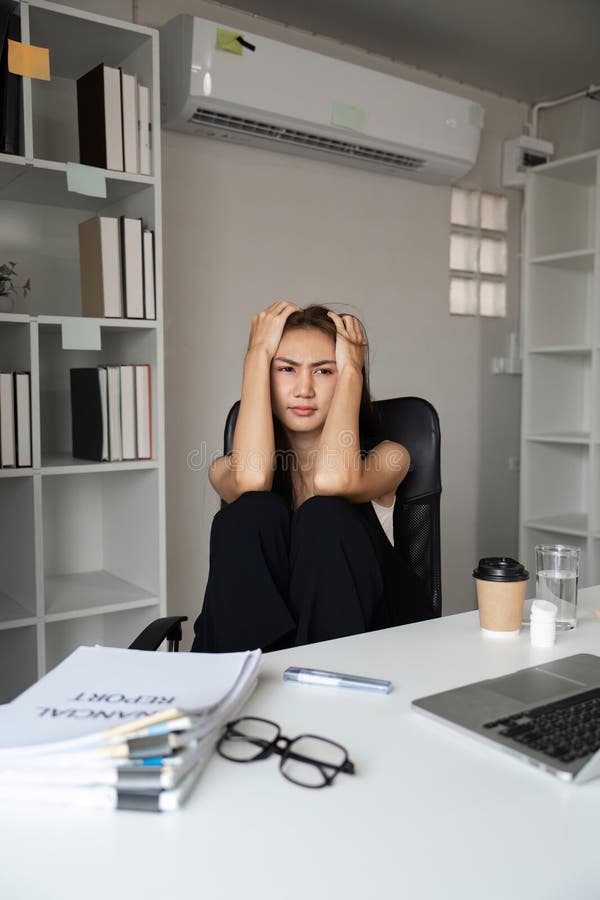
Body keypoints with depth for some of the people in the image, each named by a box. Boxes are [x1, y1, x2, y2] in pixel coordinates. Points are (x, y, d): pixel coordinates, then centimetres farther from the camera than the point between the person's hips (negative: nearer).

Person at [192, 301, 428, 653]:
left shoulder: (387, 456, 0)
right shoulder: (228, 469, 3)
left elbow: (332, 479, -26)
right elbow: (251, 480, -25)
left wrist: (350, 369, -12)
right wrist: (258, 354, -13)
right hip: (257, 641, 1)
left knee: (324, 518, -26)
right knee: (253, 512, -24)